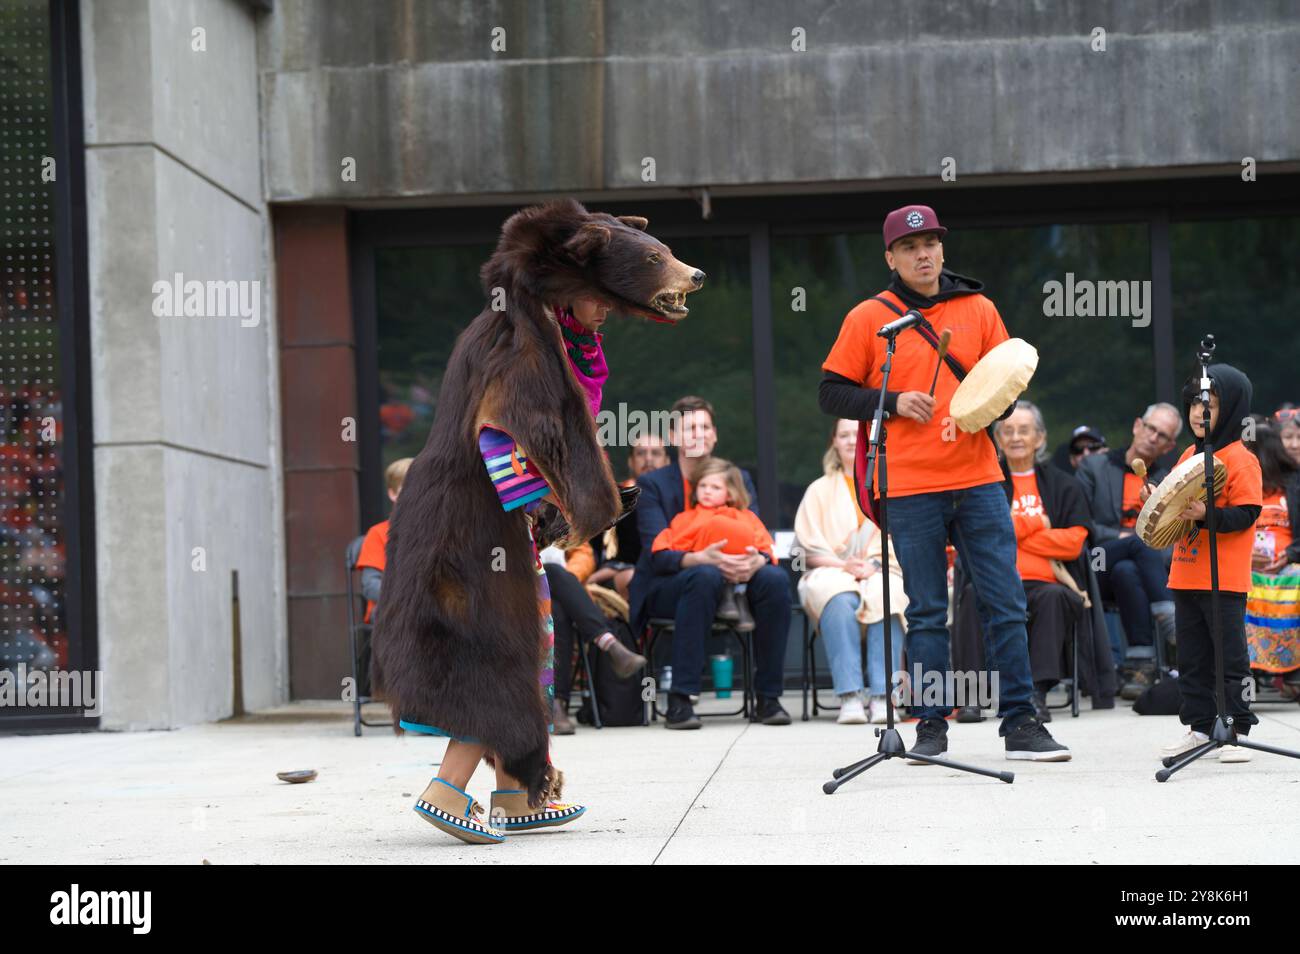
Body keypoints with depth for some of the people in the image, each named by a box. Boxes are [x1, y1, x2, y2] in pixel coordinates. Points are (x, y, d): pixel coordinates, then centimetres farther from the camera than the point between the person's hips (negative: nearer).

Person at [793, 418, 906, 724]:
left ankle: (882, 696, -42)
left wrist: (874, 565, -12)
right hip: (831, 571, 0)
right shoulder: (820, 489, 20)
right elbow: (809, 547, 9)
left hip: (881, 571, 0)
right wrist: (843, 565, -11)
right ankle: (849, 697, -44)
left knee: (888, 598, -37)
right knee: (840, 601, -38)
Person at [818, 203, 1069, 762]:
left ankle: (1019, 723, 4)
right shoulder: (868, 319, 4)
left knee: (1006, 602, -1)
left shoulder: (978, 309, 10)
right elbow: (832, 394, 5)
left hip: (978, 479, 2)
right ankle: (931, 727, 10)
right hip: (910, 486, -2)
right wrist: (892, 403, -10)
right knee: (926, 611, 2)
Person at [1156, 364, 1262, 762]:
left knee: (1230, 655, -3)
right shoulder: (1189, 456, 13)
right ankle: (1199, 726, 19)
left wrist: (1207, 516, -28)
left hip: (1224, 578, -8)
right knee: (1192, 656, 12)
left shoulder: (1240, 460, -11)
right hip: (1185, 575, 8)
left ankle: (1237, 730, 3)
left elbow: (1247, 514, -17)